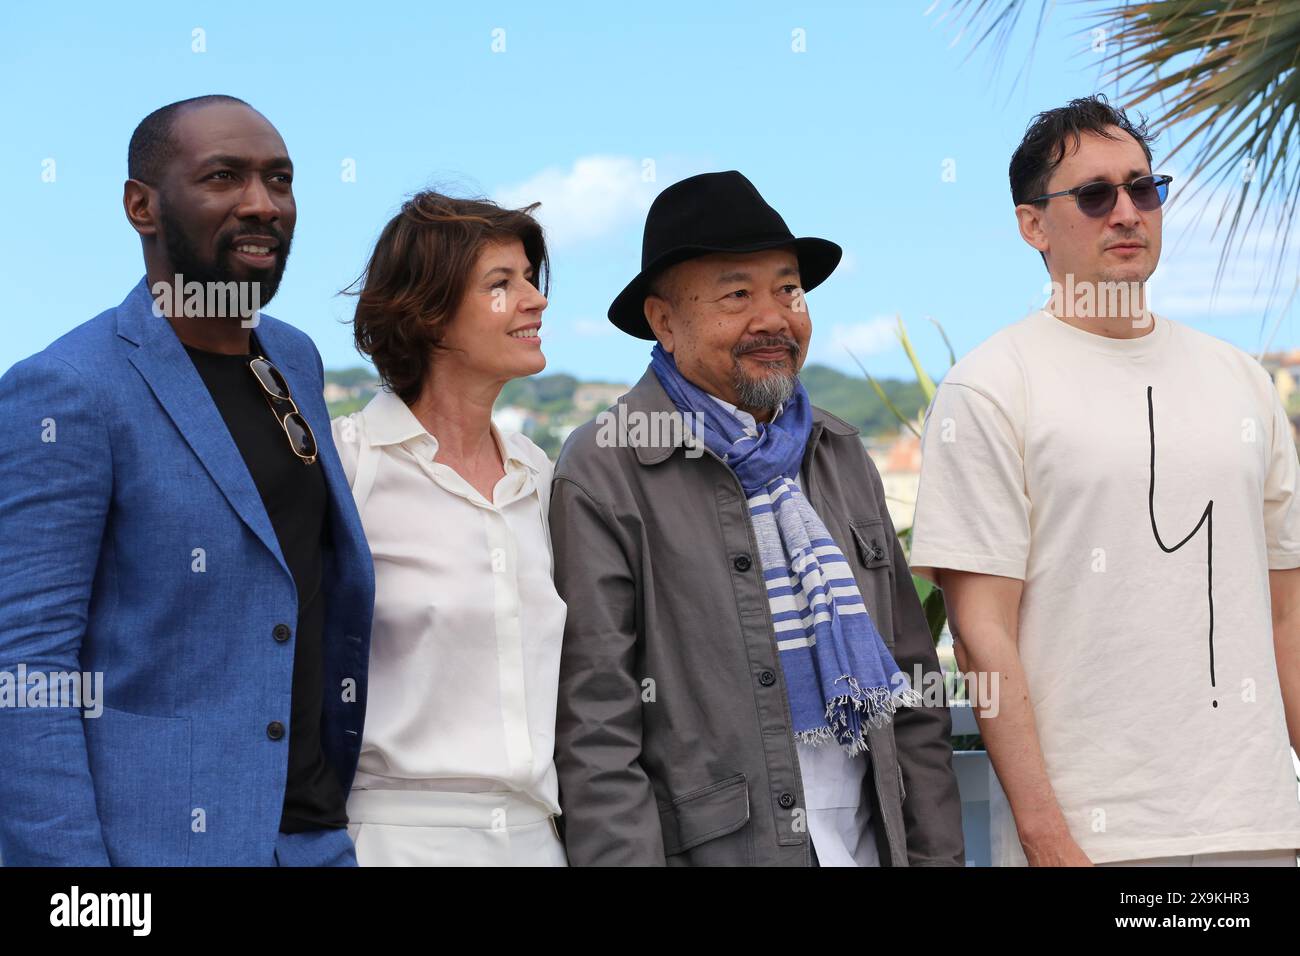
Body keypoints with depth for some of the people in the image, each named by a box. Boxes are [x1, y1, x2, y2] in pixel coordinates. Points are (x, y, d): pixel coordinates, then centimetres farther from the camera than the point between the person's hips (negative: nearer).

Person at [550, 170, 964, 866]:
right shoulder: (603, 474, -10)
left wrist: (936, 854, 7)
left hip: (871, 843, 6)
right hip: (711, 851, -6)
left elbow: (912, 684, 12)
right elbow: (594, 729, -14)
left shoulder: (841, 455, 10)